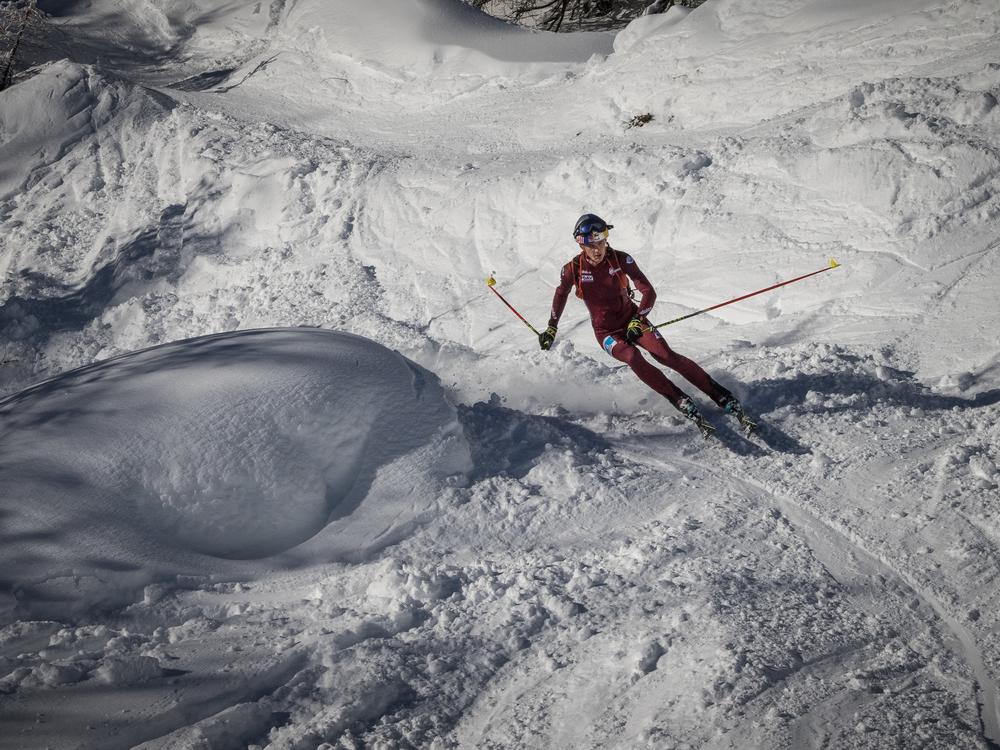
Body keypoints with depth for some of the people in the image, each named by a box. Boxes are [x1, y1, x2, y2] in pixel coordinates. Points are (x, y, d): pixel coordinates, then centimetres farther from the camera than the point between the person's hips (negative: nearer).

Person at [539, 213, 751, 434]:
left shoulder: (621, 259, -15)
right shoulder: (573, 270, -14)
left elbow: (649, 292, -13)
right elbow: (561, 295, 7)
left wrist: (638, 320, -24)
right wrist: (552, 328, 12)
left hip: (631, 320, 1)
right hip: (606, 331, -1)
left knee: (667, 355, -20)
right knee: (633, 358, -30)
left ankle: (722, 397, -16)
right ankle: (684, 404, -25)